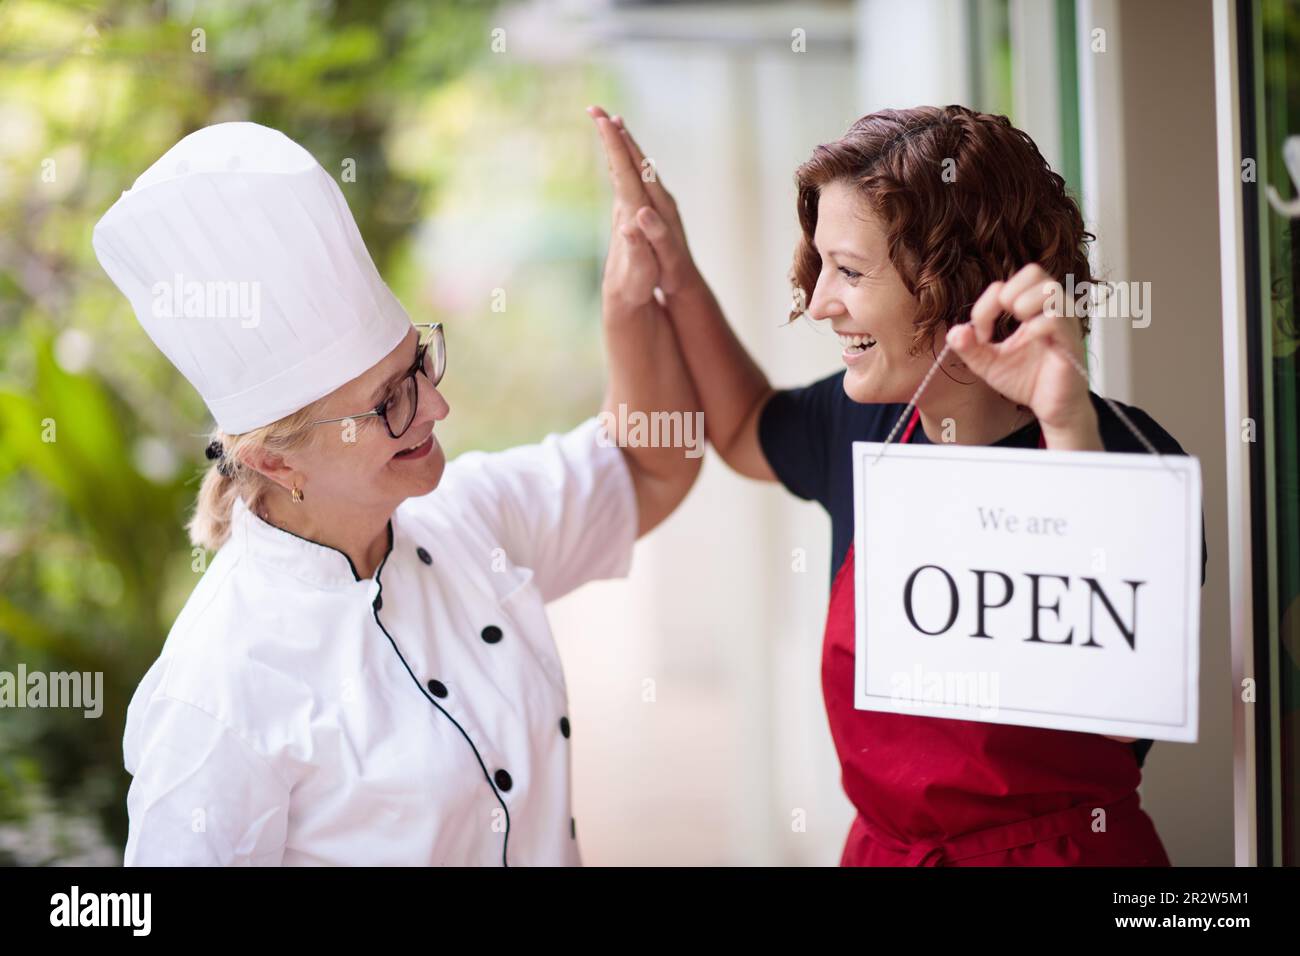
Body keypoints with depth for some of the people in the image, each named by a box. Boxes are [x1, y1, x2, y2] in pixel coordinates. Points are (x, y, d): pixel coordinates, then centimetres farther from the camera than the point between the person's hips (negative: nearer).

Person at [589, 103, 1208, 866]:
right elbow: (748, 430, 22)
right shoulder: (865, 423, -1)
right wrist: (679, 276, 9)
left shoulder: (1124, 456, -19)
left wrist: (1068, 426, -39)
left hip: (1060, 847, -5)